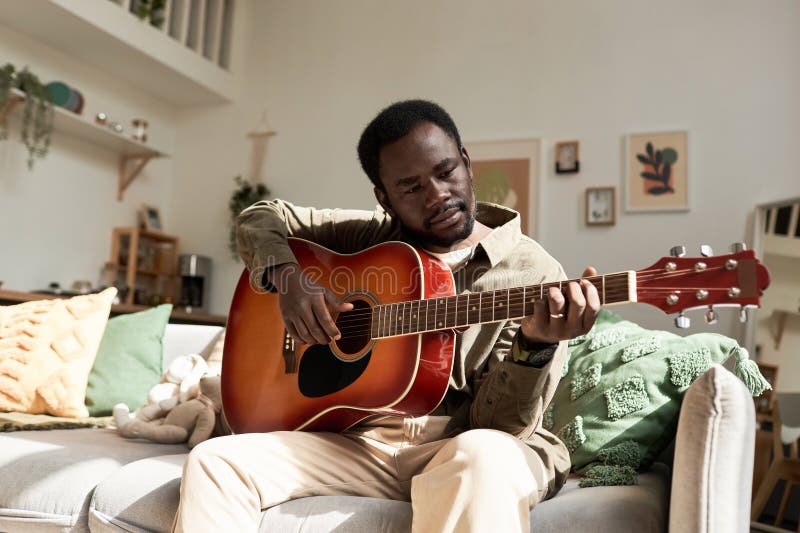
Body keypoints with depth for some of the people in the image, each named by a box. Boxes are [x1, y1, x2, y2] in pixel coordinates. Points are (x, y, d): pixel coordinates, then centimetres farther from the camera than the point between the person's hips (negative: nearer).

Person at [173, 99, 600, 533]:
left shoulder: (534, 273, -5)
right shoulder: (372, 236, 8)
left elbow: (499, 425, -9)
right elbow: (261, 217, 14)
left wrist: (537, 345, -30)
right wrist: (287, 276, -6)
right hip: (358, 438, 4)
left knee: (484, 456, -40)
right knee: (213, 461, -16)